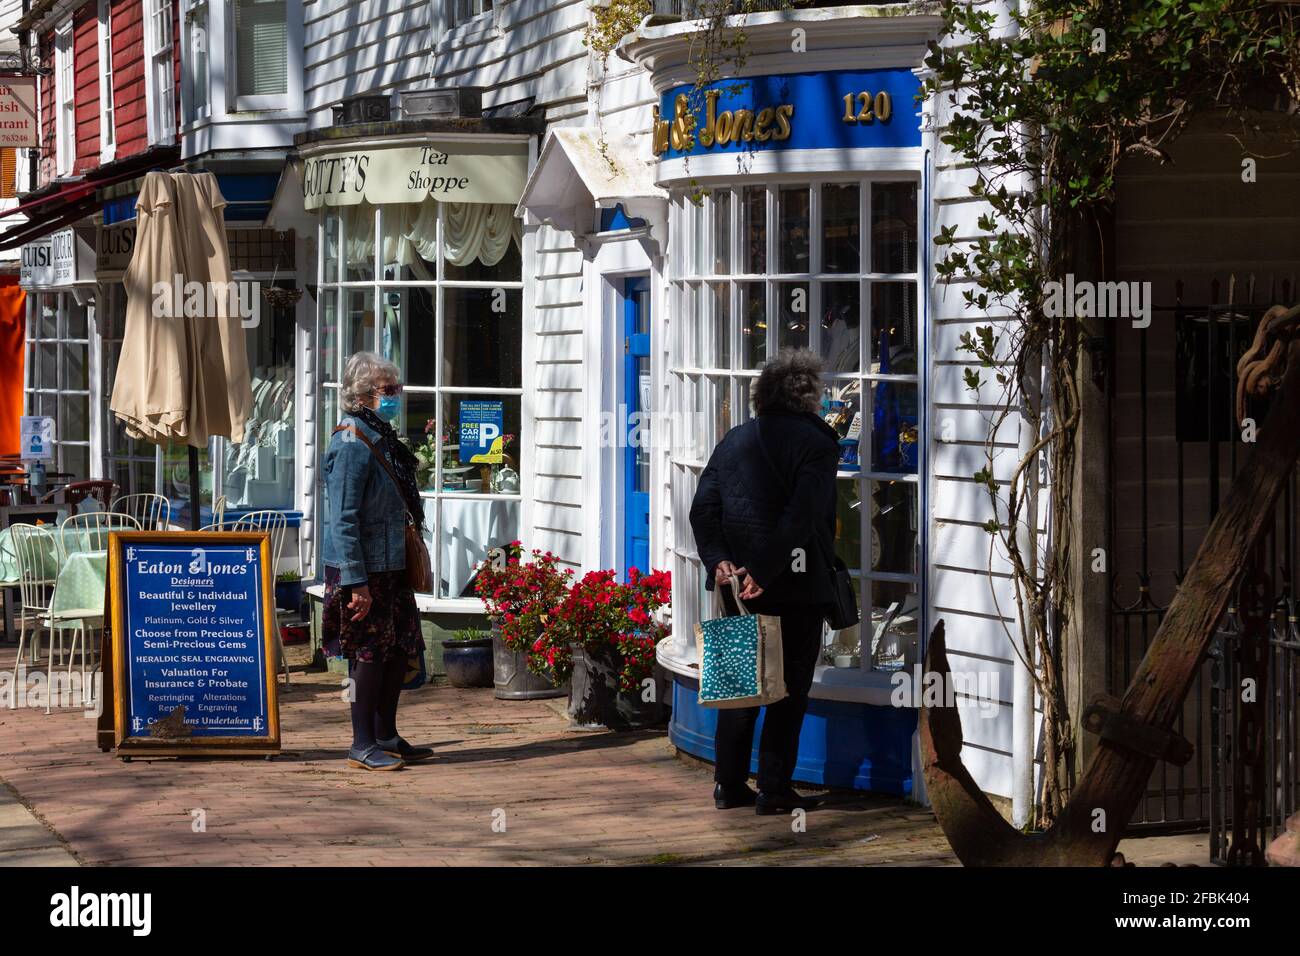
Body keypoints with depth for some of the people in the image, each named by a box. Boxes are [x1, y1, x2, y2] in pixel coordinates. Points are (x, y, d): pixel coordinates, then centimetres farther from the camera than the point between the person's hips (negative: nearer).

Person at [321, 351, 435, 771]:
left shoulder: (381, 439, 13)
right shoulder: (352, 445, -17)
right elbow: (343, 520, -21)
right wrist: (357, 583, -23)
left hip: (389, 566, 9)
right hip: (362, 570, -9)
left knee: (400, 649, 13)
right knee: (369, 652, -3)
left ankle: (386, 737, 23)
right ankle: (363, 745, 6)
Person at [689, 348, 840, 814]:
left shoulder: (735, 439, 10)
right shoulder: (816, 443, -8)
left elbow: (702, 509, 1)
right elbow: (800, 518, -20)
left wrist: (718, 561, -8)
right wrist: (764, 573, -21)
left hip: (736, 585, 5)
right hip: (795, 585, -5)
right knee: (789, 689, 3)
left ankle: (729, 784, 16)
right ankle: (774, 788, 2)